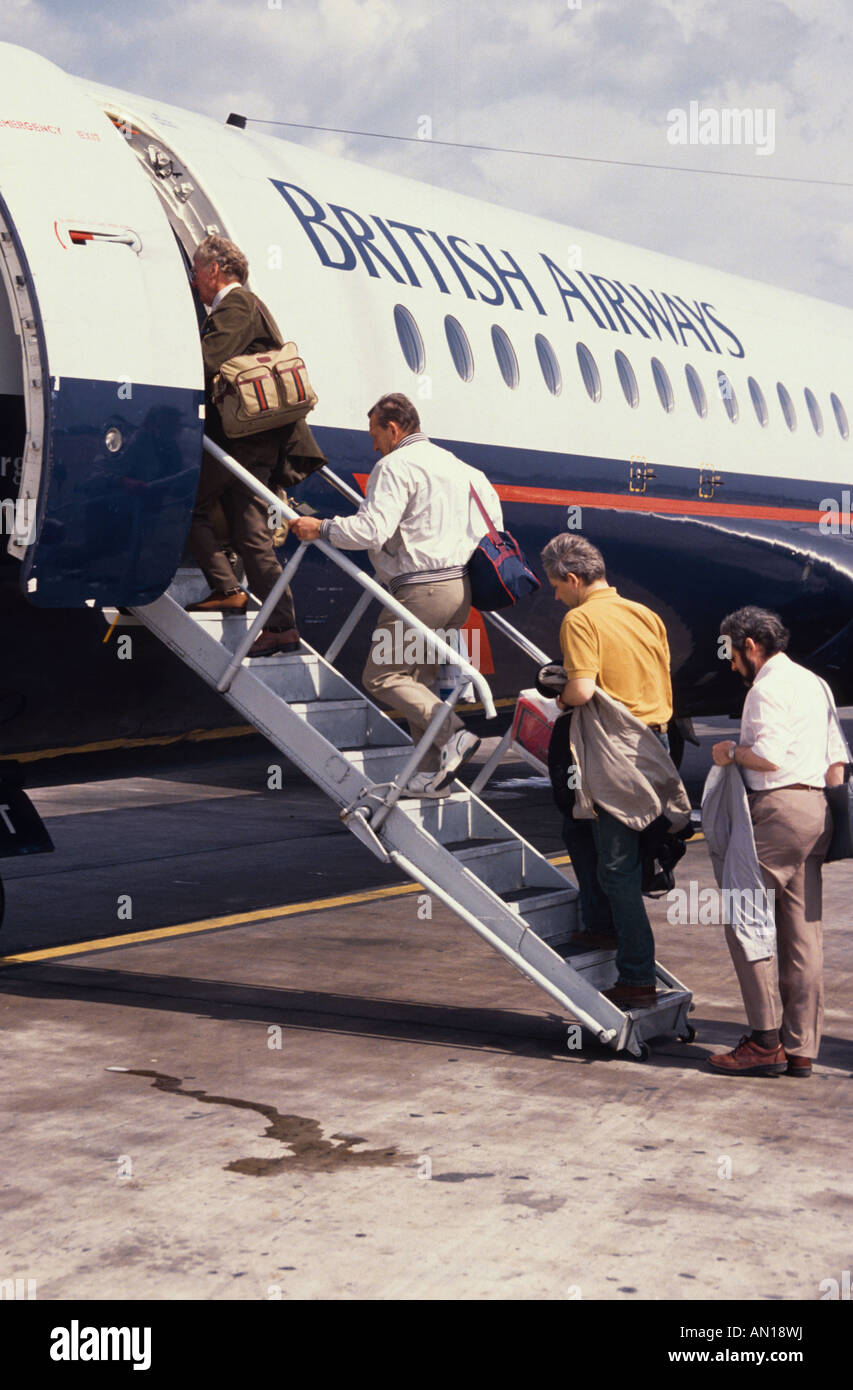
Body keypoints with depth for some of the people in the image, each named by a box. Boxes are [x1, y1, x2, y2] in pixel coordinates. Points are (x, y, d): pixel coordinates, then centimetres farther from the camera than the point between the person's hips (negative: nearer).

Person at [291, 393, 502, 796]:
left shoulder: (395, 466, -10)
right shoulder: (455, 465, 18)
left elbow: (371, 530, -19)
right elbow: (491, 507, 25)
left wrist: (320, 528, -7)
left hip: (420, 589, -9)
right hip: (460, 586, 9)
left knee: (381, 676, -2)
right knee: (419, 678, 14)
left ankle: (452, 733, -18)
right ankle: (432, 774, 9)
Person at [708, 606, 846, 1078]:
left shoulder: (768, 686, -9)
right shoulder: (814, 683, 21)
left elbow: (768, 756, -20)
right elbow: (836, 756, 18)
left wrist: (731, 751, -3)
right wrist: (834, 806, 20)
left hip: (778, 809, -9)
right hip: (815, 809, 10)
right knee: (802, 932, 8)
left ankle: (765, 1042, -6)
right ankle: (800, 1048, 10)